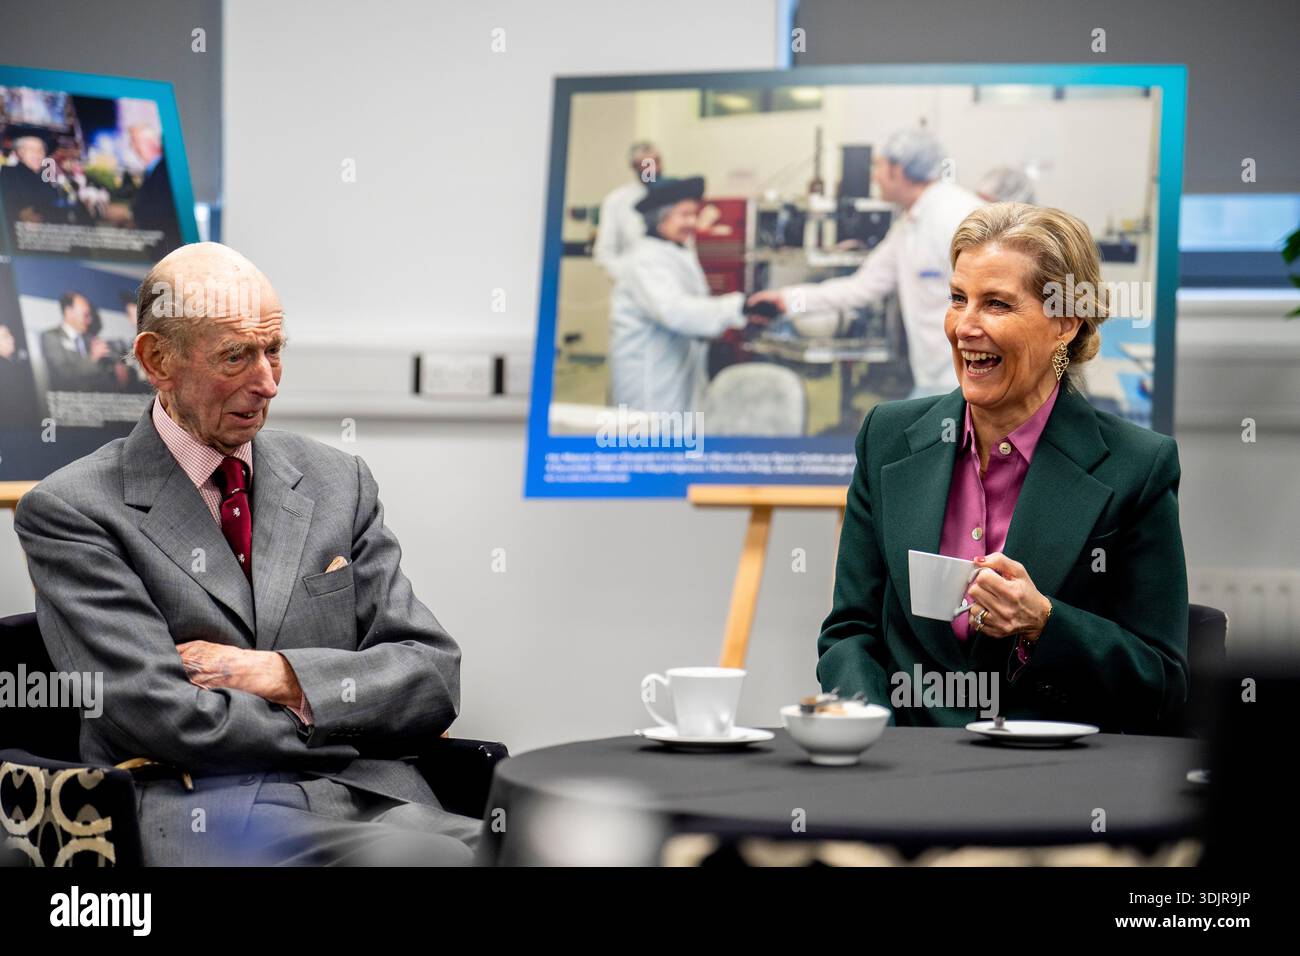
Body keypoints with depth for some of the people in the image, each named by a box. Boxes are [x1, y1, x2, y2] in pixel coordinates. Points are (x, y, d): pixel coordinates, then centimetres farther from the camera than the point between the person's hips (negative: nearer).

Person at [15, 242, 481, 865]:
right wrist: (351, 730, -2)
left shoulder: (339, 482, 18)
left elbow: (434, 679, 12)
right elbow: (168, 718, -8)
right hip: (198, 810, -5)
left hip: (373, 806, 5)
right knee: (428, 858, -38)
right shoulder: (72, 511, 3)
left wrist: (281, 675, -4)